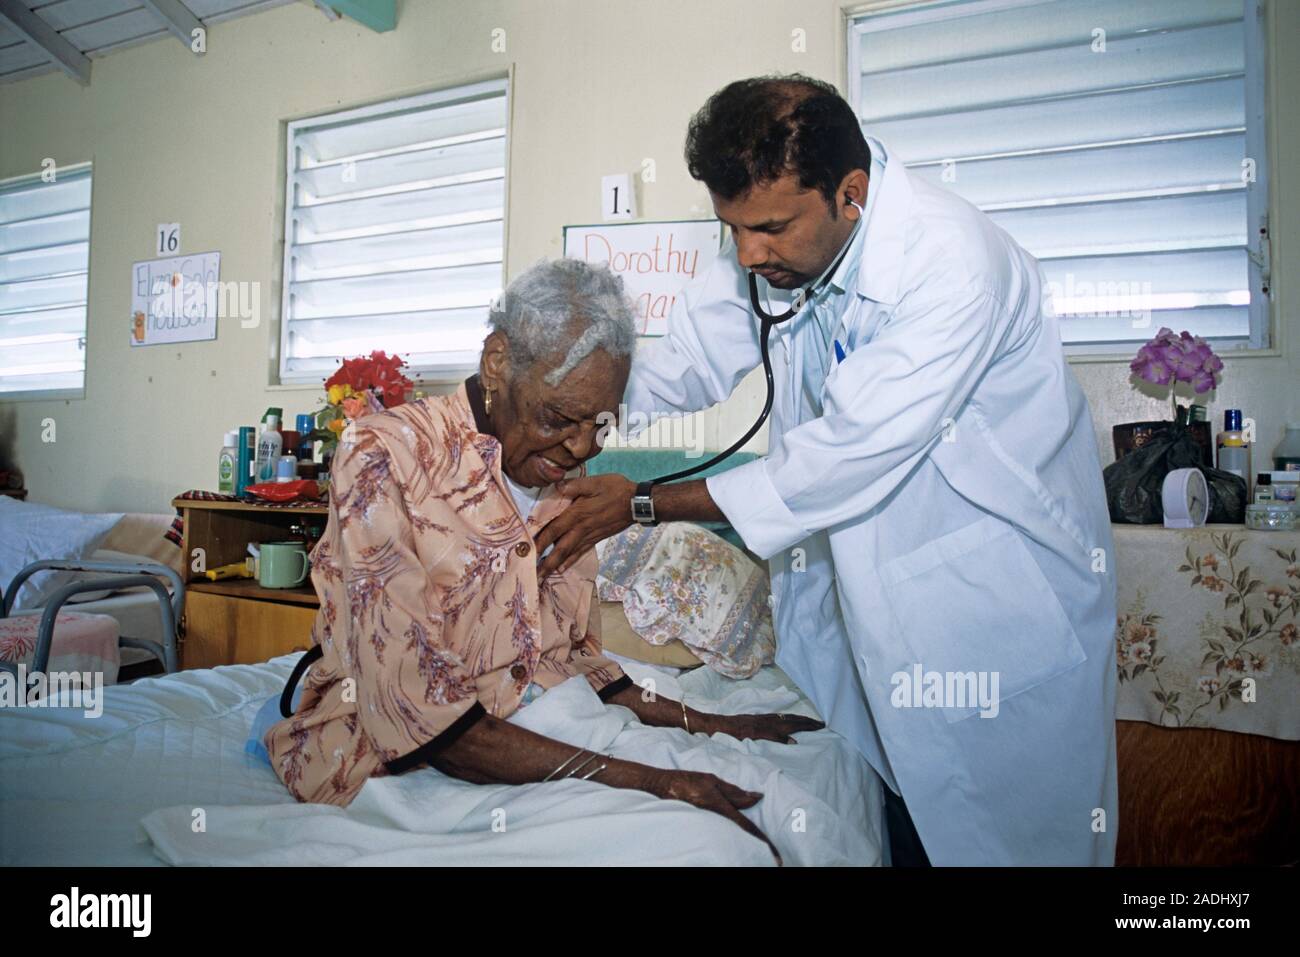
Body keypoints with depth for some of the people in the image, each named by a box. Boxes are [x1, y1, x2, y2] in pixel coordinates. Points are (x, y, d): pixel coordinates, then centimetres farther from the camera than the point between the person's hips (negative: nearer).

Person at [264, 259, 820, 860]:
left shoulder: (562, 478, 7)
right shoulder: (382, 457, -14)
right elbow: (416, 717, -22)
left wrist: (704, 723, 1)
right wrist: (642, 780, -25)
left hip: (545, 750, 6)